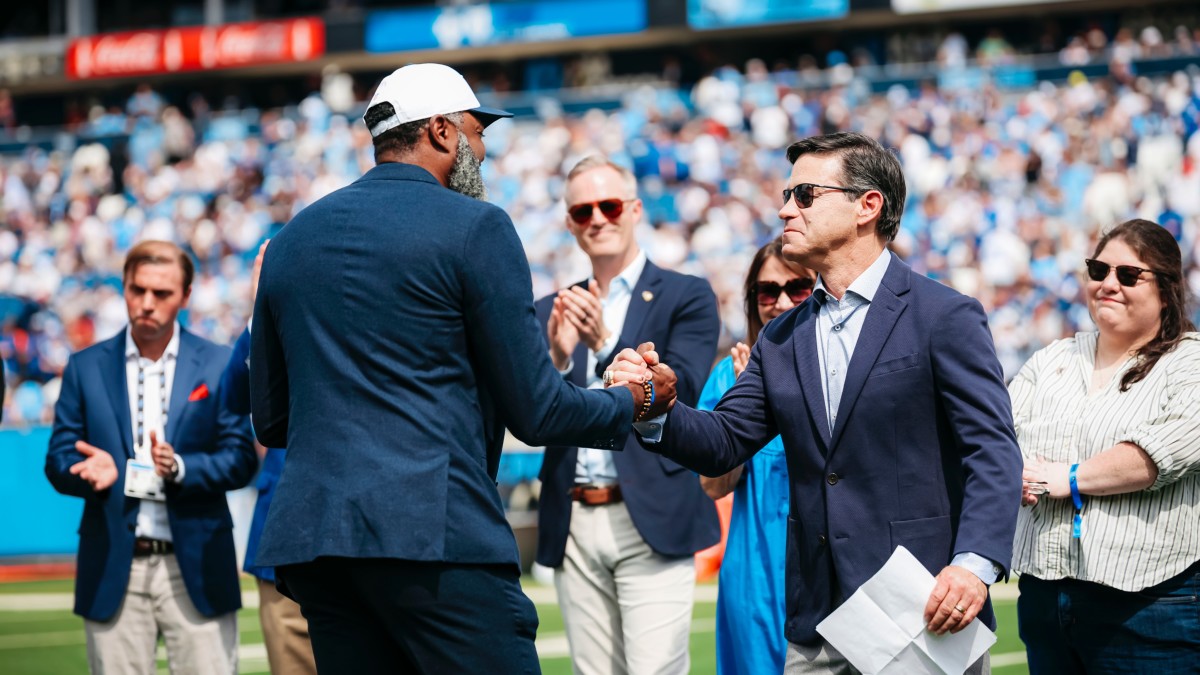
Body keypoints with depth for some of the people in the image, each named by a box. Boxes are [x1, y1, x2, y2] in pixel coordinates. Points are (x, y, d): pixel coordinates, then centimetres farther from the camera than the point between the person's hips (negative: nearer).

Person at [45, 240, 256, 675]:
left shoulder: (220, 365, 5)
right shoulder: (85, 368, 9)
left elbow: (241, 459, 0)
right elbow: (58, 461, 6)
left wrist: (179, 468, -19)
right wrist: (94, 471, -18)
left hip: (196, 568, -1)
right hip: (113, 569, 1)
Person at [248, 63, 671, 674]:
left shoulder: (292, 239, 17)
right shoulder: (475, 228, -2)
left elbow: (270, 422, 20)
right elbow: (535, 413, -3)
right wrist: (637, 401, 15)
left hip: (309, 533, 7)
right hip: (434, 531, -7)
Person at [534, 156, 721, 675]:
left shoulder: (686, 297, 3)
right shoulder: (553, 311, 15)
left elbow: (681, 391, -9)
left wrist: (605, 344, -21)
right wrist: (557, 359, -14)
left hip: (650, 522, -4)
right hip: (574, 528, 4)